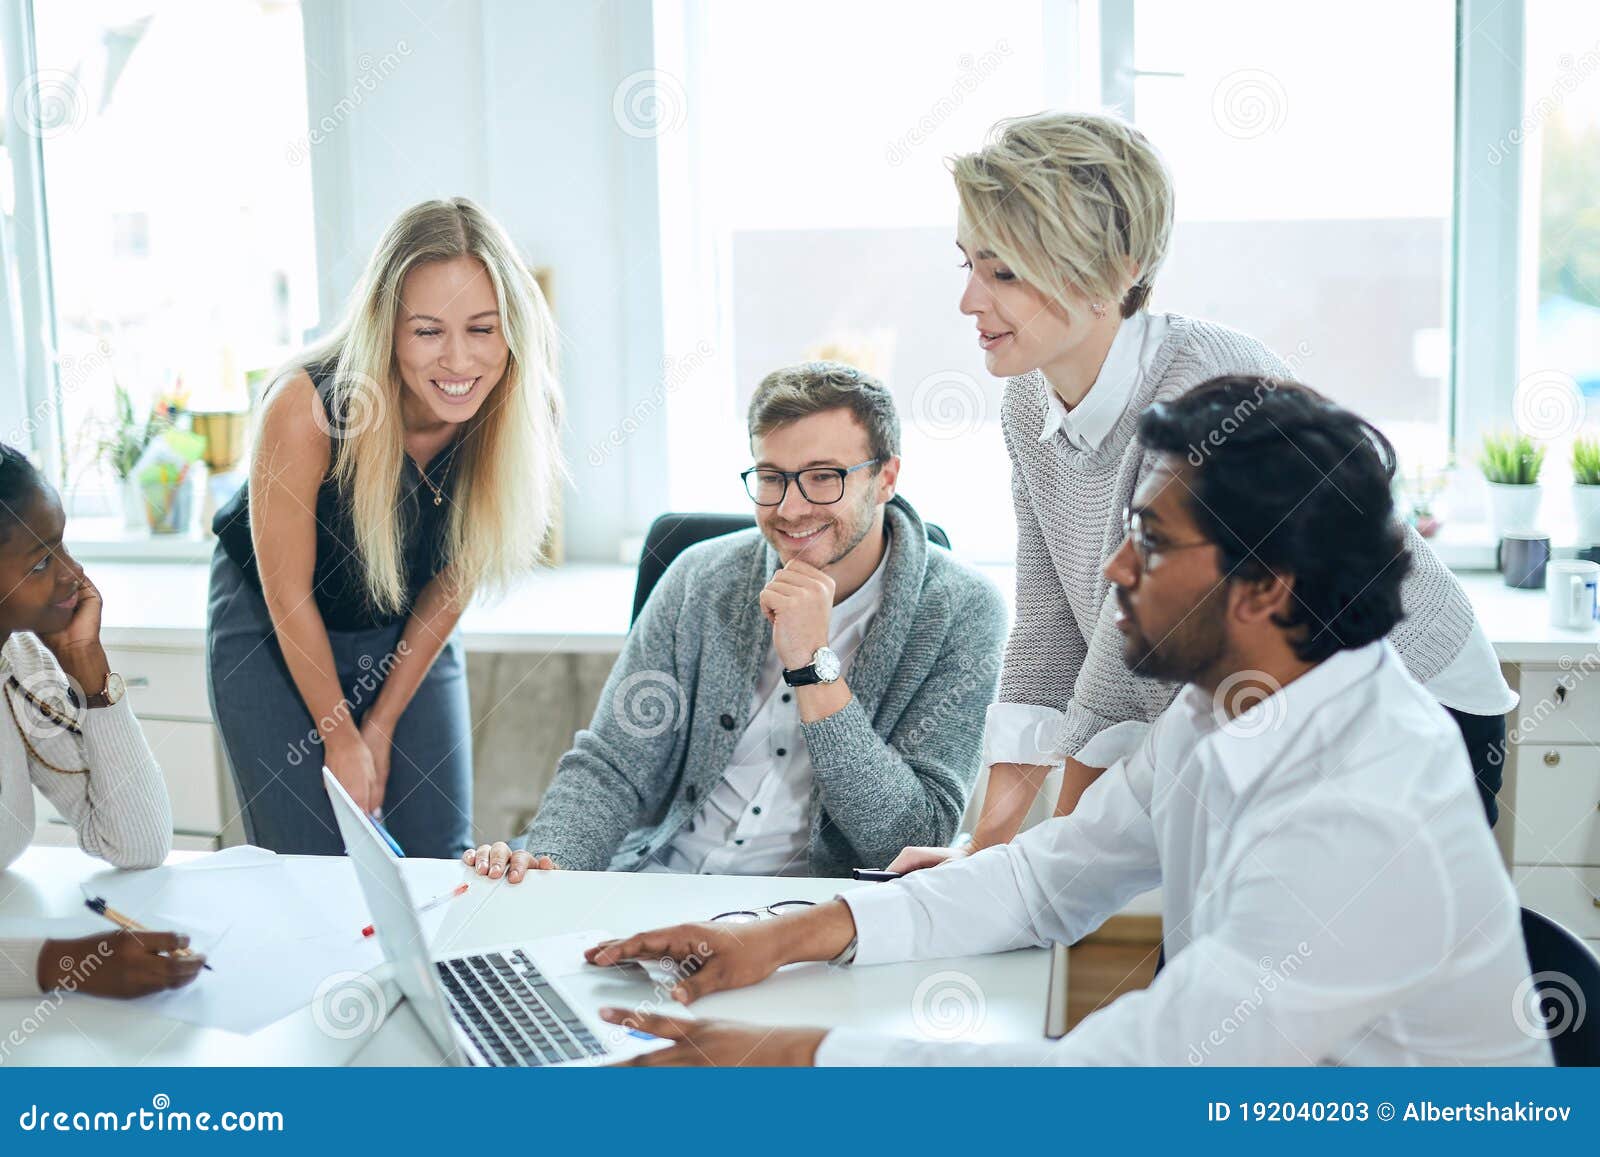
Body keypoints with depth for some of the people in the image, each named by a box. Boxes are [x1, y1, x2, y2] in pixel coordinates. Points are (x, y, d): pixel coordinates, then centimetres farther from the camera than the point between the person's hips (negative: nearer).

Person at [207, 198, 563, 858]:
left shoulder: (522, 418, -22)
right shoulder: (308, 407, -33)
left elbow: (453, 579, -8)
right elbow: (289, 595, -19)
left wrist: (382, 723, -3)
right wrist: (340, 738, -10)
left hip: (408, 636, 3)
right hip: (270, 628, -3)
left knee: (439, 862, 2)